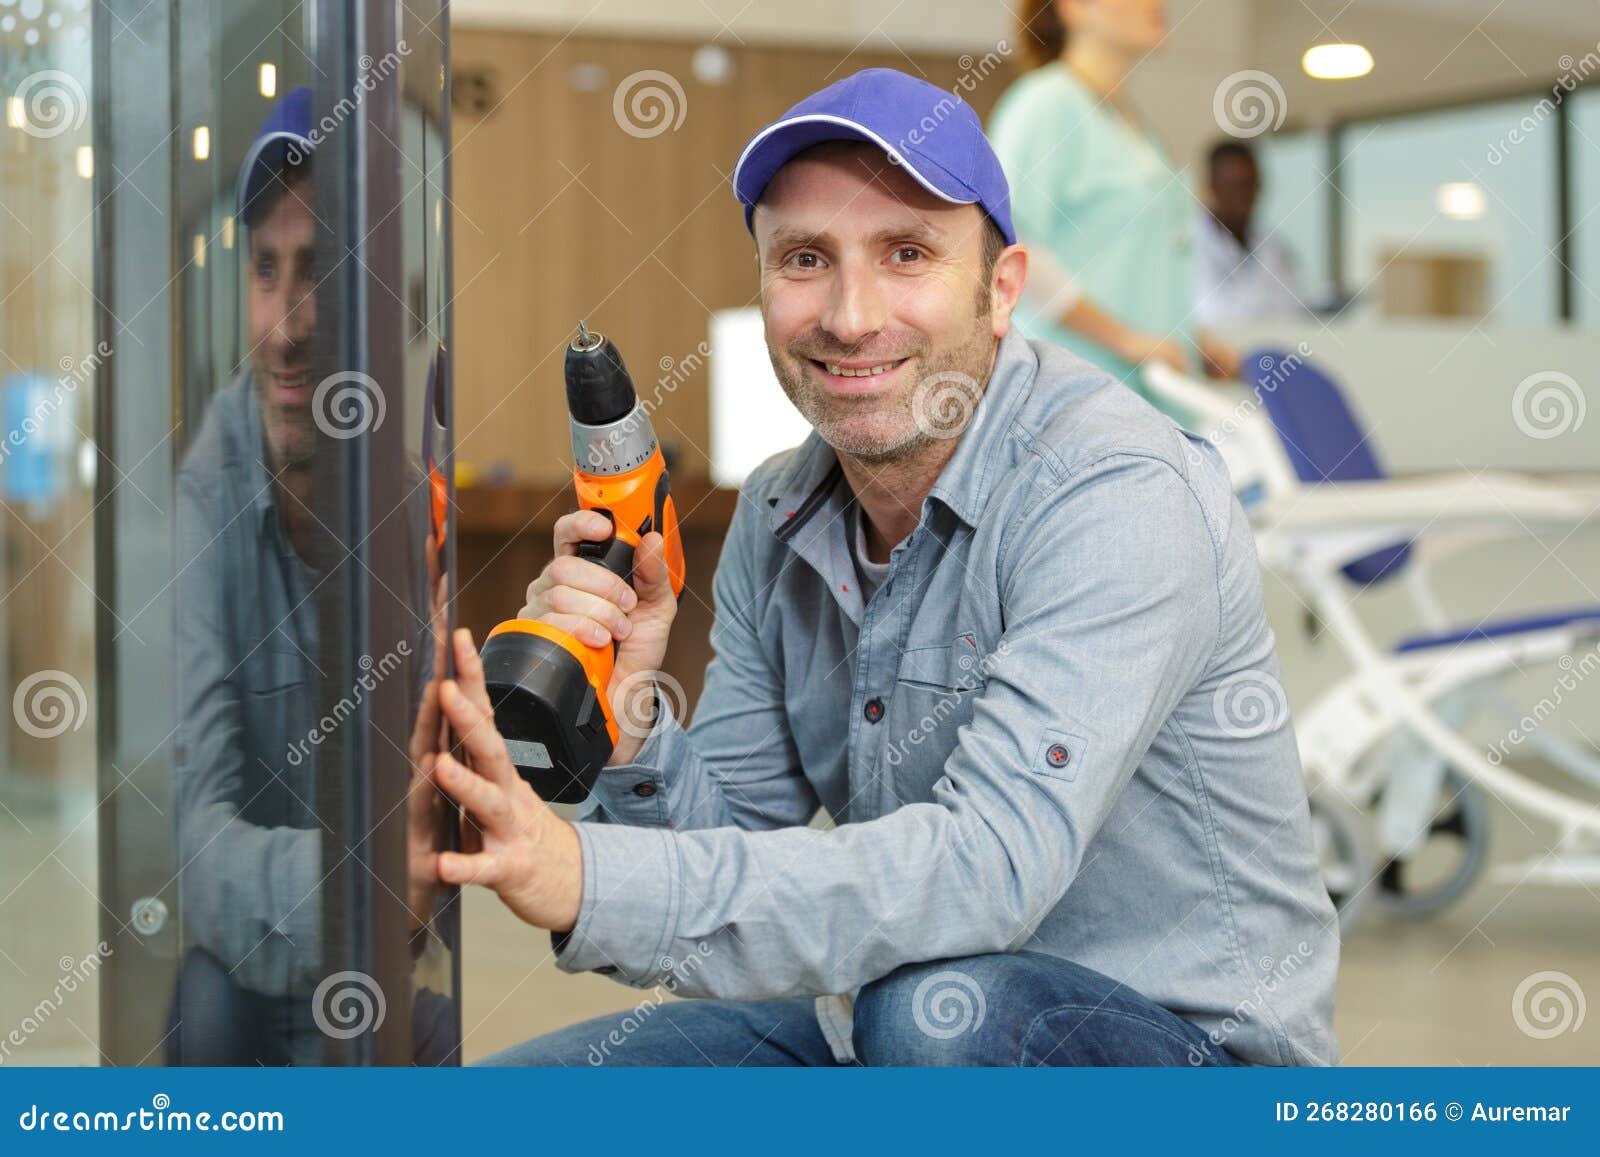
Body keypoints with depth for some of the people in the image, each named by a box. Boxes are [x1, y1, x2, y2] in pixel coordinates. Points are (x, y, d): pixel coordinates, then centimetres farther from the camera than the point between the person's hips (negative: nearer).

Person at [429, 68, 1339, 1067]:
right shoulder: (779, 518, 3)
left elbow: (987, 865, -34)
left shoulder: (1120, 496, -22)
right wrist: (623, 719, -18)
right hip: (876, 1027, 7)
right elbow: (738, 849, 5)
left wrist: (589, 883, -41)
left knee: (937, 1009, -37)